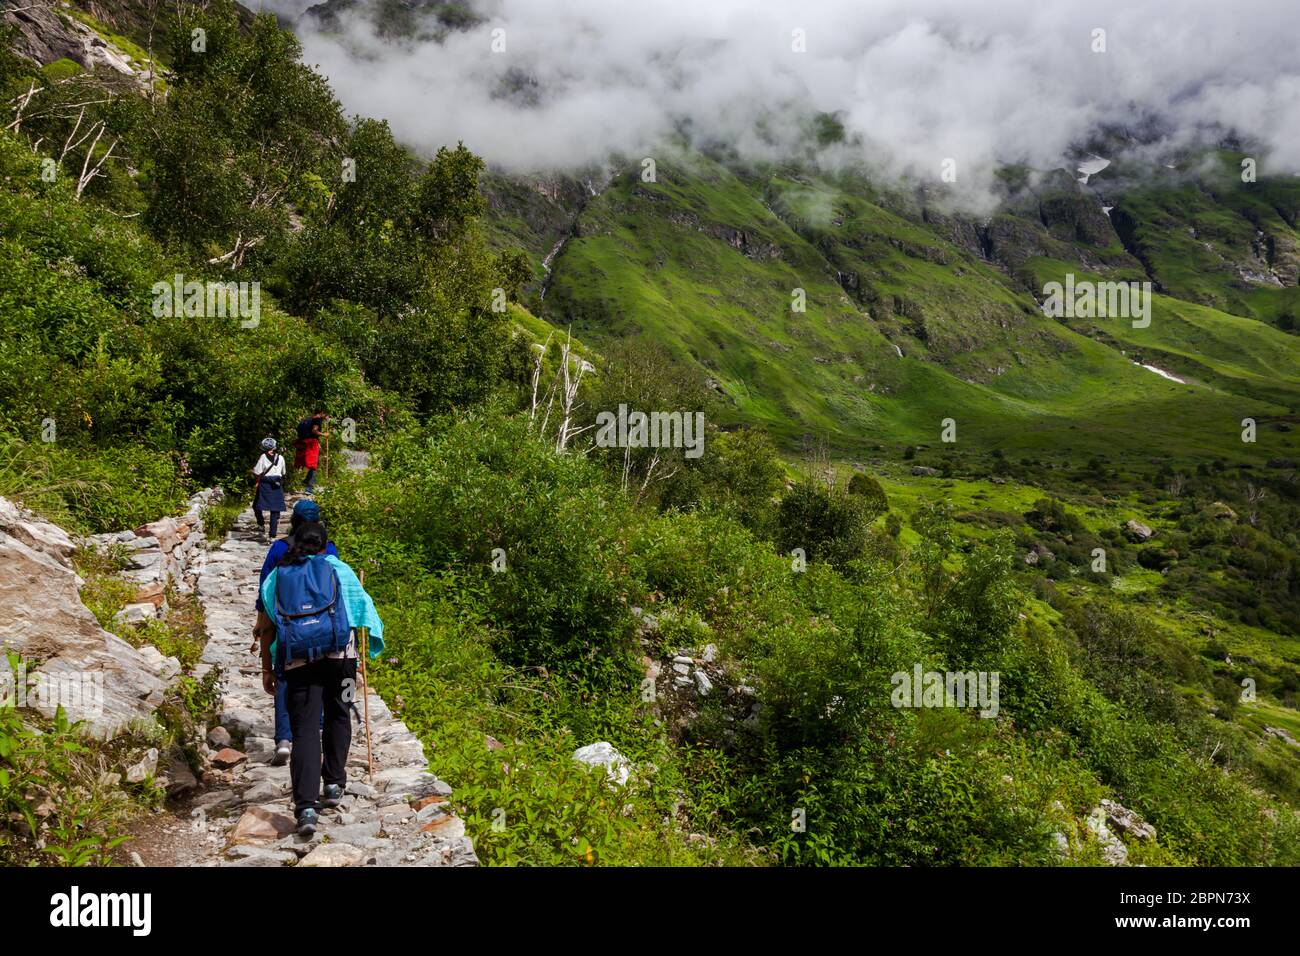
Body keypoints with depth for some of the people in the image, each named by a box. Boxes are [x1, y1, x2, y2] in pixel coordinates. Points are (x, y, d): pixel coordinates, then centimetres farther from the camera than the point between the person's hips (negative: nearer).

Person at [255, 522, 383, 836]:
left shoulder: (277, 576, 18)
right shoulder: (336, 568, 14)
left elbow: (266, 627, 13)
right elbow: (364, 607, 9)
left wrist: (267, 669, 18)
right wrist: (370, 642, 25)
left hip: (297, 658, 0)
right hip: (339, 651, 0)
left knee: (305, 728, -1)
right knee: (337, 717, 20)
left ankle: (306, 806, -12)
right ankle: (334, 785, 24)